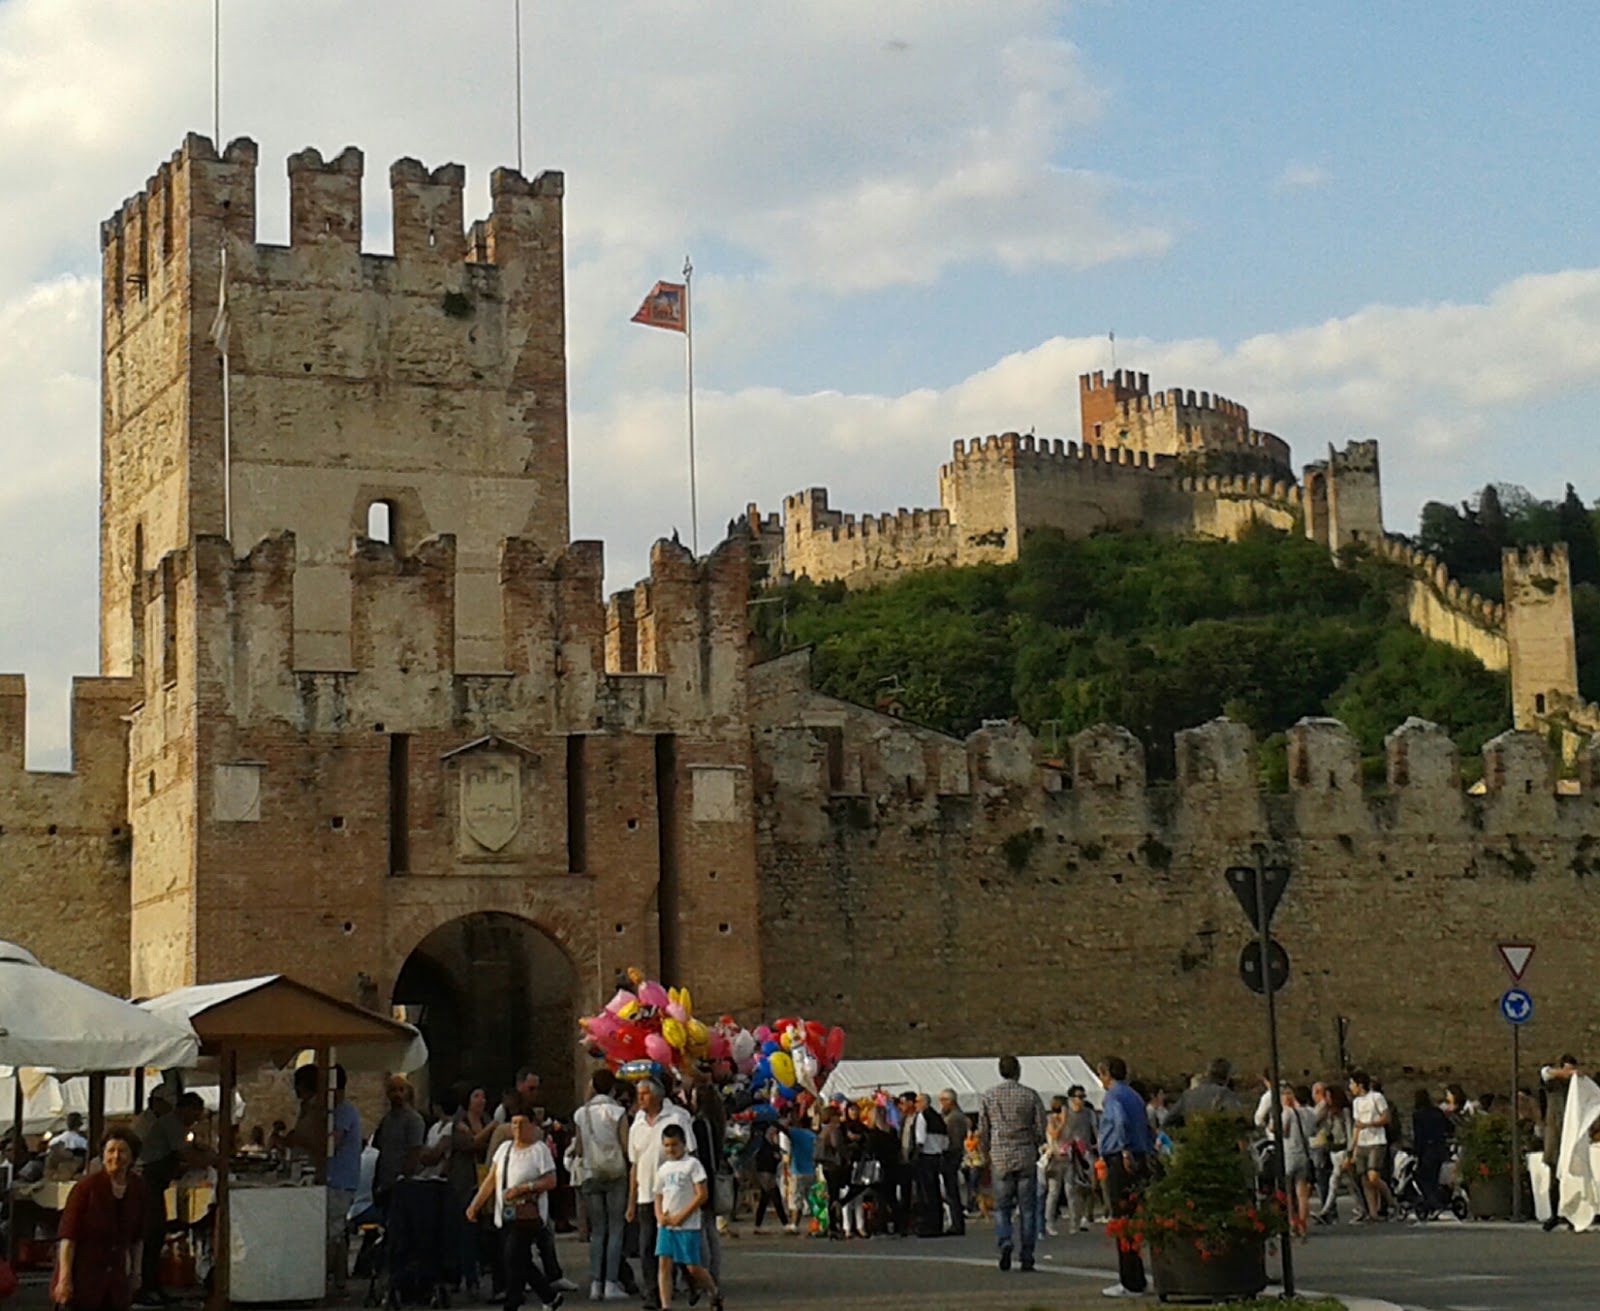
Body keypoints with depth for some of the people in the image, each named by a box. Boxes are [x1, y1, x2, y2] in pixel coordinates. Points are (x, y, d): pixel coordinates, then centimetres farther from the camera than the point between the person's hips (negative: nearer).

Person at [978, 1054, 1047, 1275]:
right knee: (1027, 1207, 5)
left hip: (1000, 1158, 1)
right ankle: (1026, 1257, 4)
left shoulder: (989, 1096, 1)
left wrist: (987, 1156, 17)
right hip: (1026, 1157, -1)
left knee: (1001, 1206, 8)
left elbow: (982, 1131, 4)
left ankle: (1004, 1242, -17)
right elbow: (1041, 1128, 0)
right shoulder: (1030, 1095, -2)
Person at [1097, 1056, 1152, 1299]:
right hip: (1137, 1162, 9)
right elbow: (1146, 1128, 21)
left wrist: (1126, 1152, -24)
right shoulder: (1134, 1097, 18)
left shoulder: (1113, 1096, -10)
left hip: (1120, 1163, -9)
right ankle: (1134, 1279, 18)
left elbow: (1121, 1121, -28)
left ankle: (1131, 1284, -7)